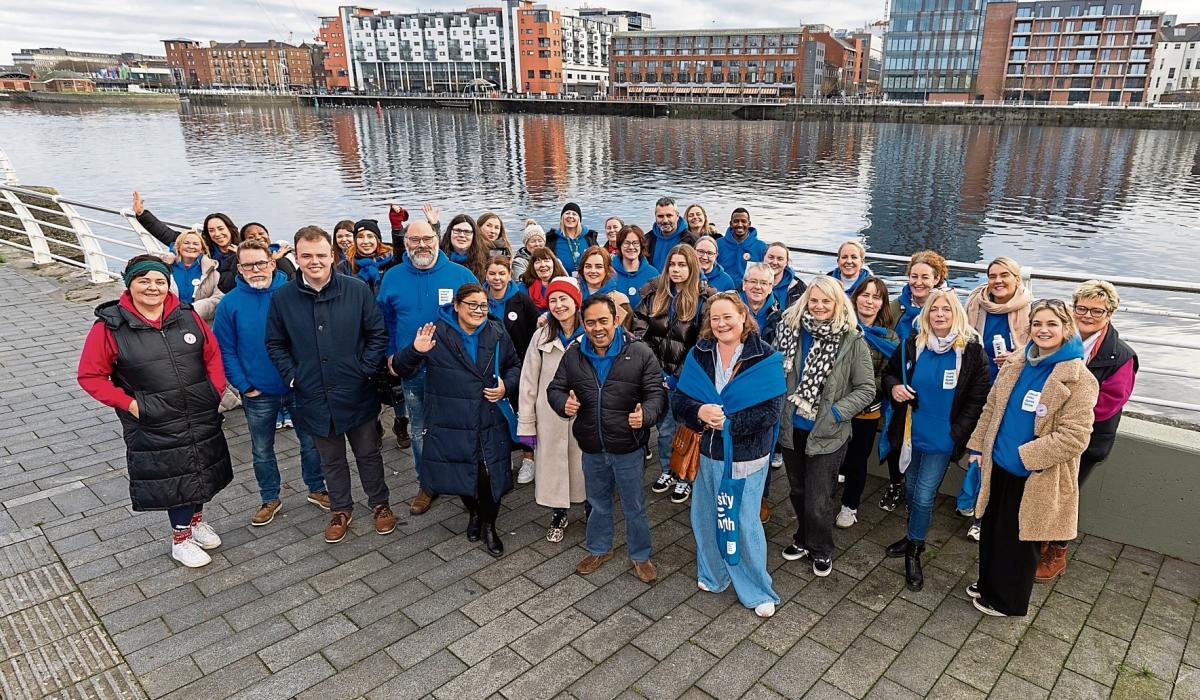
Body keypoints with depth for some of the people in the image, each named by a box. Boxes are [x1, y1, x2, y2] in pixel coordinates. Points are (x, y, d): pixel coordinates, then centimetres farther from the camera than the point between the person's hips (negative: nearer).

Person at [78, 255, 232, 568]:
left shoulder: (187, 316, -2)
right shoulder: (110, 327, -12)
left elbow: (213, 354, 8)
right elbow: (90, 376, -6)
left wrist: (216, 390, -1)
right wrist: (129, 404, -13)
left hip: (202, 417, 4)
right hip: (154, 426, -4)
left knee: (201, 469, 19)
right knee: (173, 477, 8)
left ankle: (196, 520, 45)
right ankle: (181, 538, 30)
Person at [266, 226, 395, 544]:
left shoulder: (357, 289, -8)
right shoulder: (282, 297, -4)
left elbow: (378, 334, -1)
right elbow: (275, 344, 7)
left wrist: (365, 370, -8)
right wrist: (293, 376, -3)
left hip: (356, 394, -1)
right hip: (314, 397, 1)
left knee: (368, 453, 15)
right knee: (331, 460, 18)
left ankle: (380, 504, 35)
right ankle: (341, 510, 37)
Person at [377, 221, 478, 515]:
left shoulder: (460, 275, -6)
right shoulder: (392, 278, 2)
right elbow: (385, 320, 11)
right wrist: (391, 354, 2)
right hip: (412, 370, 2)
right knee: (420, 430, 13)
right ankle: (427, 484, 29)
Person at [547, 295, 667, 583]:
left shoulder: (639, 352, -11)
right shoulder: (573, 355, -1)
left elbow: (657, 392, -11)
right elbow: (555, 388, 6)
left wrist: (646, 414, -32)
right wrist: (563, 402, -17)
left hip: (628, 448, -3)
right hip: (592, 449, 3)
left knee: (634, 506, 13)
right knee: (598, 502, 23)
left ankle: (640, 556, 35)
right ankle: (599, 549, 45)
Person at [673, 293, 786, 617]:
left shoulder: (765, 358, -12)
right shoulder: (700, 354, -1)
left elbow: (771, 411, -17)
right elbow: (679, 400, -2)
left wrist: (728, 422, -23)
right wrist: (700, 412, -22)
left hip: (746, 456, -4)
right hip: (708, 453, 4)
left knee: (744, 523, 6)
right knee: (705, 516, 17)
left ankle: (757, 590, 26)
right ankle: (712, 574, 41)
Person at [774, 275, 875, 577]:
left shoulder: (852, 340, -12)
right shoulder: (791, 330, -5)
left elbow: (866, 388, -6)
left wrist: (836, 413, -16)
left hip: (827, 434, -3)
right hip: (792, 428, 4)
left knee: (818, 500, 3)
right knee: (798, 491, 21)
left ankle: (821, 549, 31)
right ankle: (803, 538, 45)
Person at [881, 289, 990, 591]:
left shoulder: (971, 352, -10)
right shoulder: (911, 346, -3)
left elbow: (978, 398, -6)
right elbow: (889, 373, 12)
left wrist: (959, 432, -13)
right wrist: (893, 387, -12)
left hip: (942, 439, -3)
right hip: (911, 433, 3)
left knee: (923, 497, -1)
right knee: (912, 491, 17)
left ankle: (913, 552, 19)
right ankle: (914, 538, 40)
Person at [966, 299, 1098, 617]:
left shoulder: (1079, 379, -17)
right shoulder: (1015, 364, 2)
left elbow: (1074, 436, -21)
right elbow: (992, 408, 10)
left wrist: (1024, 455, -20)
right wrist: (978, 447, 7)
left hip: (1036, 477, -5)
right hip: (998, 466, 5)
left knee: (1019, 540, 12)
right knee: (992, 531, 19)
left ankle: (1008, 600, 32)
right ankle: (988, 583, 41)